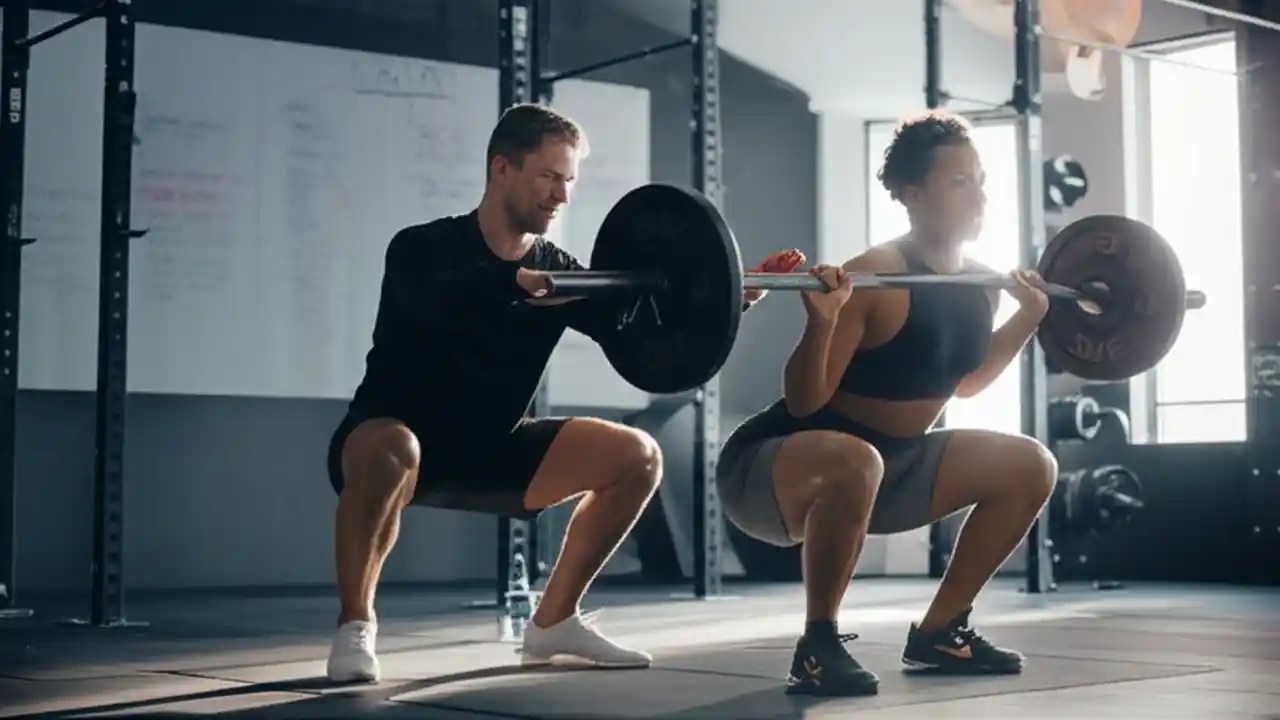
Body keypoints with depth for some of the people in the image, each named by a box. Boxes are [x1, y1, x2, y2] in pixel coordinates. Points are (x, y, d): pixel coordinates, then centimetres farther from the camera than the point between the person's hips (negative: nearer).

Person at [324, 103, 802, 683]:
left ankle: (553, 621, 5)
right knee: (391, 451, -42)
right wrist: (523, 283, -59)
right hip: (396, 442, -6)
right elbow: (442, 302, -42)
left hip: (489, 450, 6)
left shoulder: (557, 269, -2)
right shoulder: (422, 249, -18)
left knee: (637, 457, -3)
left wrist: (735, 296, -18)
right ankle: (354, 625, -21)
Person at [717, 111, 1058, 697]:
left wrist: (1026, 318, 11)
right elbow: (803, 403, -24)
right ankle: (818, 646, -21)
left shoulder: (982, 284, 0)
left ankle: (939, 631, 14)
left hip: (888, 464, 9)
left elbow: (964, 383, 18)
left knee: (1031, 466, 5)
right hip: (770, 468, -8)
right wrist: (821, 321, -40)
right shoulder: (874, 279, -25)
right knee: (853, 462, -42)